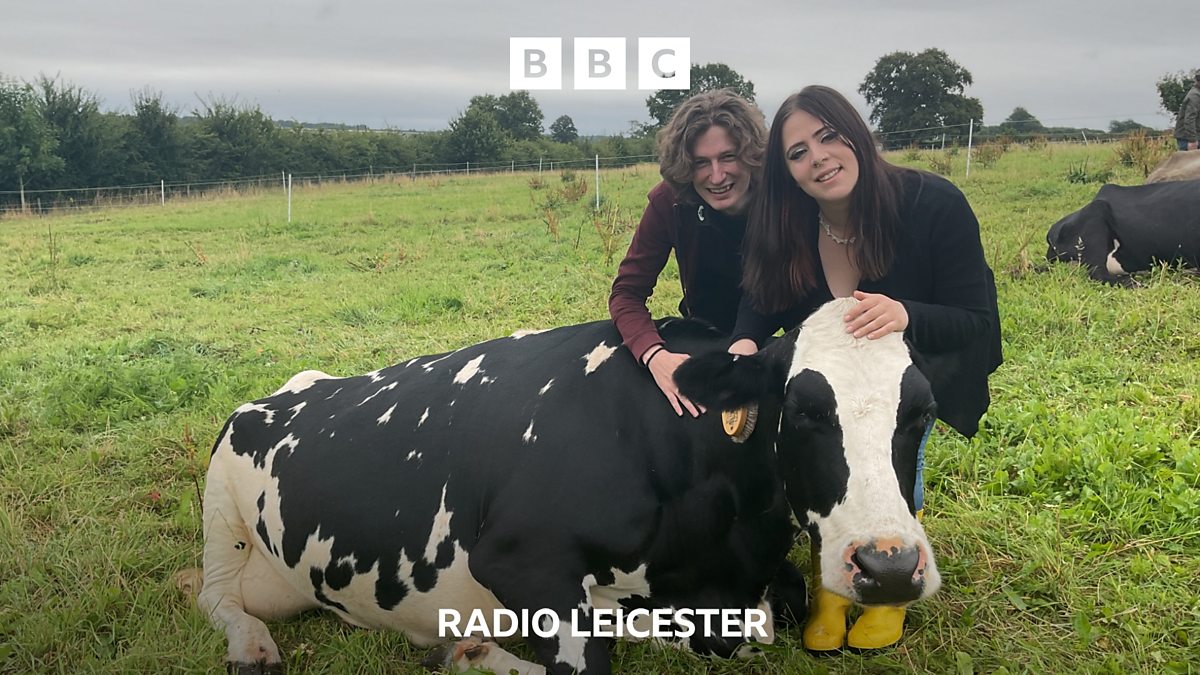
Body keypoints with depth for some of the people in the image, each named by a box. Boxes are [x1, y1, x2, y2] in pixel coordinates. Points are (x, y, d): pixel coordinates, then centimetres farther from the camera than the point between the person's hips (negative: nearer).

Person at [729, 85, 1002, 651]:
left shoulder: (934, 205, -26)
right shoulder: (787, 227, -15)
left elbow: (978, 323, -24)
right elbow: (759, 303, -9)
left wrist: (906, 315, -45)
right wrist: (744, 344, -34)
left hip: (925, 362, -2)